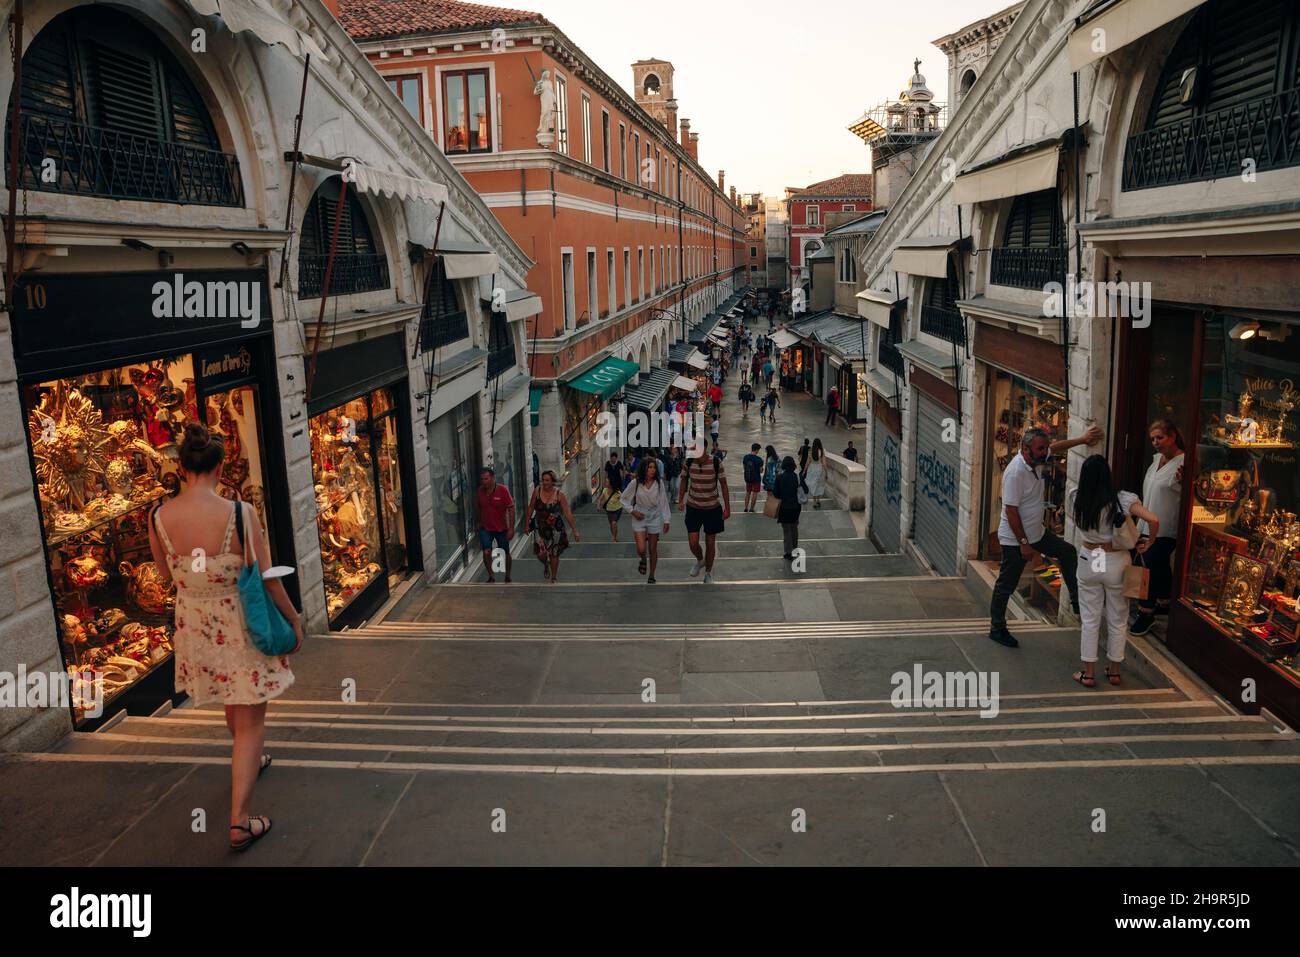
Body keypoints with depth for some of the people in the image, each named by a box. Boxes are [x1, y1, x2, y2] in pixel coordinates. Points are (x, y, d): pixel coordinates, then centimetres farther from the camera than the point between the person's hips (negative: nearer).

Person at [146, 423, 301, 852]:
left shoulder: (158, 518, -9)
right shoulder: (238, 513, -22)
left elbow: (165, 572, 8)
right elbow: (268, 578, -15)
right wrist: (294, 620, -1)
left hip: (195, 626, 5)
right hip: (239, 626, -5)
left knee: (232, 703, 30)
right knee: (250, 719, 8)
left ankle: (249, 763, 55)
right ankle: (239, 821, 7)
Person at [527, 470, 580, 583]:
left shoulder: (559, 494, -12)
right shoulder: (537, 491, -9)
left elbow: (568, 513, -11)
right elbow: (531, 508, 4)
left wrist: (575, 530, -12)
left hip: (555, 528, -1)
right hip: (540, 527, 1)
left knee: (554, 554, 9)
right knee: (540, 553, -8)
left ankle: (554, 577, 32)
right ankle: (546, 565, 29)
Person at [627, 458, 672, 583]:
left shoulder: (659, 483, -8)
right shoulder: (635, 483, -11)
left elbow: (664, 502, 0)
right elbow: (625, 500, 2)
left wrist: (666, 521, -1)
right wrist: (633, 512, -10)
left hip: (655, 517, 1)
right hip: (639, 517, -1)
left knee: (653, 549, 7)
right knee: (641, 549, -10)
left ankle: (651, 576, 23)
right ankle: (643, 560, 27)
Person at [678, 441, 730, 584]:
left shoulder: (716, 462, -15)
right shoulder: (689, 462, -9)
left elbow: (723, 485, -7)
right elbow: (684, 481, 8)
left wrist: (727, 507, -6)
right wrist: (680, 500, 4)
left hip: (713, 508, -1)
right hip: (693, 507, 1)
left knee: (710, 543, 7)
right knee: (693, 543, -6)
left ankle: (708, 573, 27)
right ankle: (700, 560, 28)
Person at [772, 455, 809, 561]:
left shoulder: (779, 477, -14)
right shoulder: (798, 476, -8)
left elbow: (775, 493, -11)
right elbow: (806, 491, -7)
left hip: (784, 507, -3)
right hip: (796, 506, 3)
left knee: (786, 530, 7)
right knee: (794, 528, 22)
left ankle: (789, 553, 6)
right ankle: (795, 549, 34)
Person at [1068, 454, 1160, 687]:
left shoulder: (1075, 498, -10)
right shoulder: (1122, 500, -17)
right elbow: (1153, 520, -25)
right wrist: (1149, 542, -8)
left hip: (1088, 561, 1)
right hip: (1116, 563, -1)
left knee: (1090, 620, 11)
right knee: (1117, 620, 16)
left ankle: (1088, 673, 16)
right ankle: (1114, 670, 28)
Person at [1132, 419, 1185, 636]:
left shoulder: (1182, 463, -17)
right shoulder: (1157, 458, 10)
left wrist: (1181, 482, -35)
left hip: (1165, 530, -8)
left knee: (1151, 567, -8)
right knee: (1160, 566, 19)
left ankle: (1146, 613, 1)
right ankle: (1163, 604, 34)